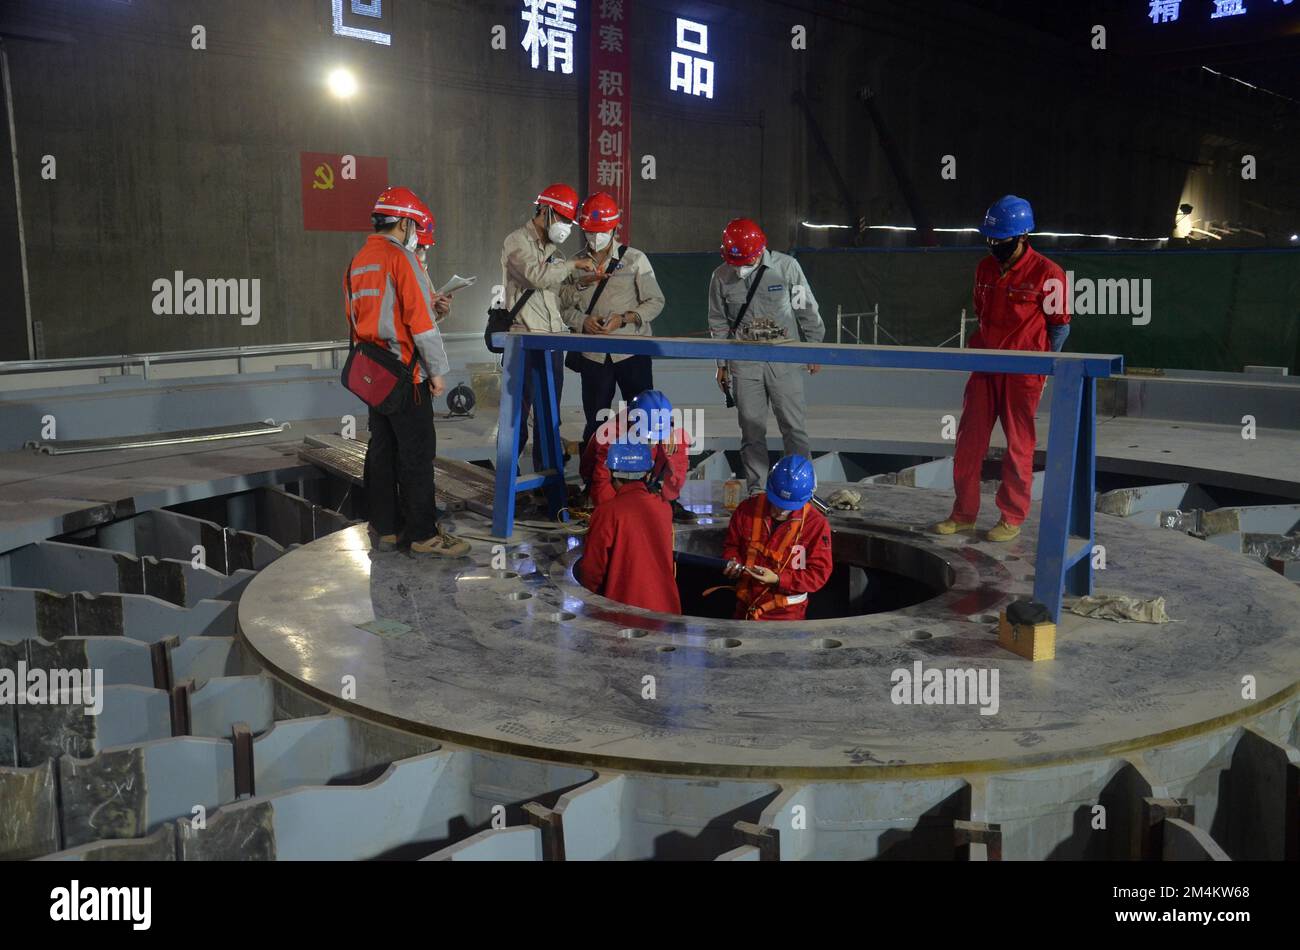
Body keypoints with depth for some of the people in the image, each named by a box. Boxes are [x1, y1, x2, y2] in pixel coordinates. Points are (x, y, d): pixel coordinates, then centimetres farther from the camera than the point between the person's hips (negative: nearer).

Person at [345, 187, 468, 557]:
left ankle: (385, 528, 19)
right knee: (416, 454, -3)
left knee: (381, 449, 13)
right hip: (406, 373, -8)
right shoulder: (401, 258, -13)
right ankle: (422, 535, 1)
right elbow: (419, 321, -16)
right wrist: (437, 370, -11)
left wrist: (428, 304, 17)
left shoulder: (357, 263, 13)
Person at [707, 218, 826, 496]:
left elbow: (807, 310, 3)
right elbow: (718, 323, 10)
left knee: (794, 426, -1)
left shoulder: (786, 267, -6)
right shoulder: (721, 277, 0)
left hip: (784, 358, -1)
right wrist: (721, 364, 12)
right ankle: (756, 490, 13)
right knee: (751, 428, 4)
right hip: (743, 363, 2)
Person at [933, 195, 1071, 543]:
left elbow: (1060, 327, -3)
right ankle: (964, 513, 16)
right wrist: (983, 350, 13)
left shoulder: (1047, 273, -10)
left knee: (1018, 447, 5)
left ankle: (1011, 518, 15)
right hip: (984, 368, 6)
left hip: (1023, 373, -5)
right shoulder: (985, 269, 8)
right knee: (968, 441, 6)